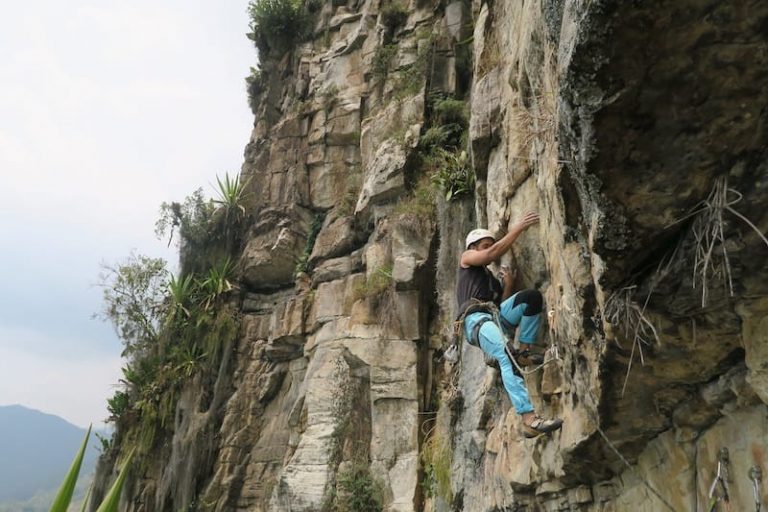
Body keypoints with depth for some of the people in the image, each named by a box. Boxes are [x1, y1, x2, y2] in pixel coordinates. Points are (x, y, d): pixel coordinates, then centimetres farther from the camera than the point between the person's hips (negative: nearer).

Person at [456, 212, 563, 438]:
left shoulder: (492, 279, 35)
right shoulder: (467, 258, 18)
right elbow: (493, 254, -2)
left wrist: (508, 285, 10)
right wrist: (519, 227, -3)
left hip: (496, 317, 7)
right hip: (476, 319, -7)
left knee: (531, 296, -16)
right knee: (507, 357, -33)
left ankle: (524, 350, -14)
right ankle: (529, 419, -42)